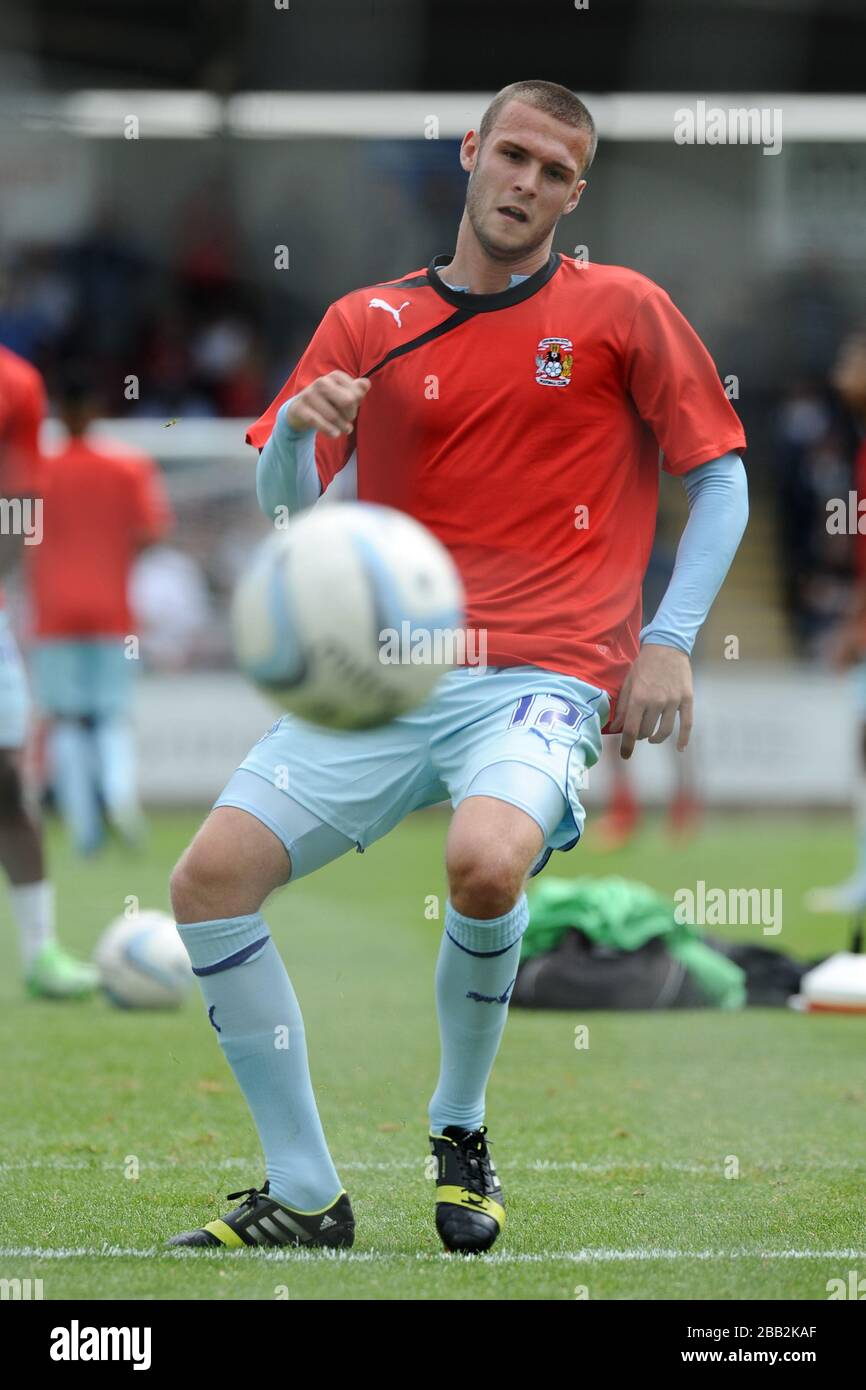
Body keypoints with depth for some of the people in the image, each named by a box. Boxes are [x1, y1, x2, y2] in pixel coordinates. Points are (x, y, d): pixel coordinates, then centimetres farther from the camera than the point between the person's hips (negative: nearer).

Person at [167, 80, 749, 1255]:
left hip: (543, 676, -3)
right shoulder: (368, 323, 11)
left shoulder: (623, 311, 5)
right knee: (212, 876, -14)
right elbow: (282, 501, 10)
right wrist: (298, 430, -14)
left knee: (485, 863, -34)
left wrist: (667, 641, -2)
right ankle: (304, 1194, -3)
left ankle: (461, 1130, -4)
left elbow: (720, 475, 9)